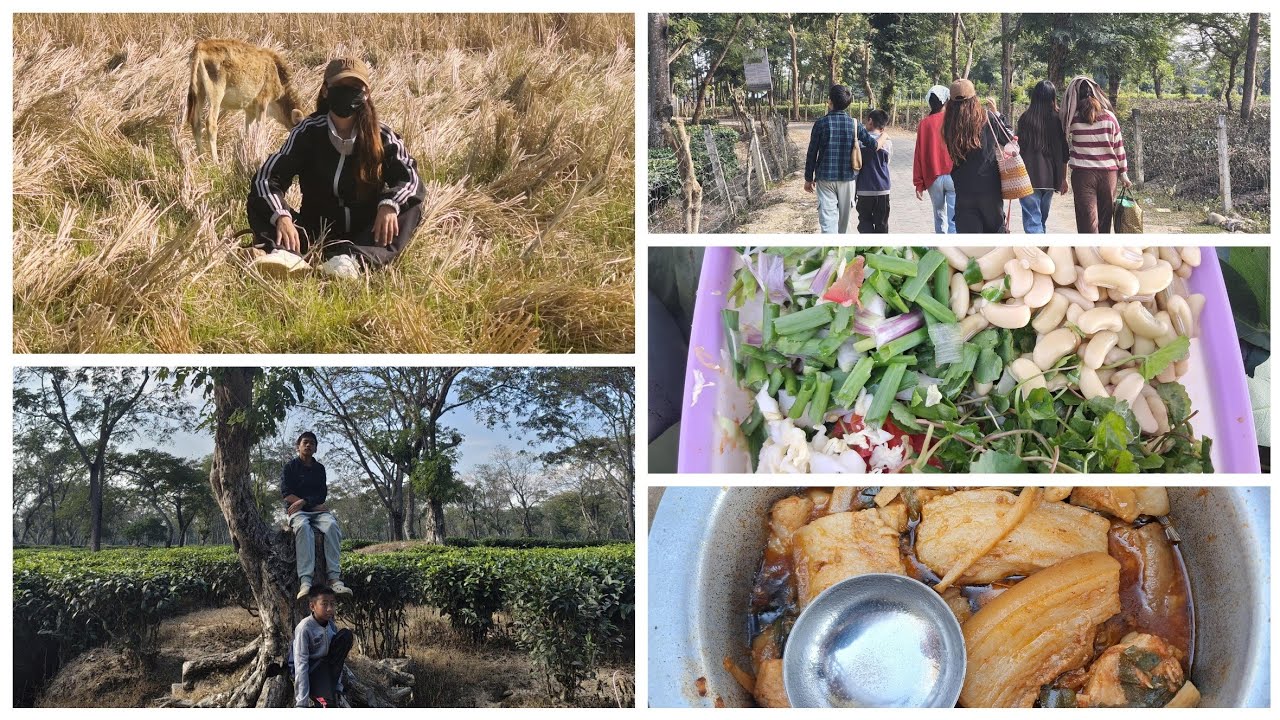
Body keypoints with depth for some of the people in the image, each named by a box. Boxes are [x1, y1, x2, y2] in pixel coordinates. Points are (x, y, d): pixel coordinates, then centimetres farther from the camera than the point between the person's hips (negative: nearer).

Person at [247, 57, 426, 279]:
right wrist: (281, 216, -33)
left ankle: (356, 259, -52)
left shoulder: (381, 136, -2)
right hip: (317, 234, 1)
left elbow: (410, 176, -13)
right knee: (260, 202, -17)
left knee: (410, 206, -25)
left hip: (365, 235, -1)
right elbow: (266, 178, -13)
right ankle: (286, 253, -51)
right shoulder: (308, 132, -4)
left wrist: (389, 204, -36)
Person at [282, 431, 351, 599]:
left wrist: (304, 501, -13)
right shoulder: (290, 467, 10)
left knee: (332, 525, -32)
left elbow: (322, 494, 8)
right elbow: (285, 493, -2)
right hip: (297, 511, -3)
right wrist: (314, 504, -11)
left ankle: (334, 577, -43)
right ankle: (305, 581, -54)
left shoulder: (319, 468, 18)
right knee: (303, 527, -39)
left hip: (318, 510, 3)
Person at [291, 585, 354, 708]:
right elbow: (301, 664, -26)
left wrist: (337, 686, -9)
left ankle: (330, 683, -11)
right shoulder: (304, 628, -23)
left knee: (346, 635, -11)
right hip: (309, 670, -8)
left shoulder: (332, 626, -3)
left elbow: (339, 656, 1)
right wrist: (302, 703, -29)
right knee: (329, 701, -34)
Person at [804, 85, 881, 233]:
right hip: (847, 177, 3)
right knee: (843, 217, 18)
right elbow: (872, 143, -3)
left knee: (828, 218, -8)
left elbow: (812, 153, -4)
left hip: (825, 178, -3)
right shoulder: (854, 124, -2)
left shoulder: (821, 123, -8)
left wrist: (809, 178, 6)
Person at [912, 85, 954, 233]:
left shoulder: (924, 123, 0)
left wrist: (919, 183, 6)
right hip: (954, 176, -3)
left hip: (932, 177, 3)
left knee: (939, 216, 18)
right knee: (954, 219, -5)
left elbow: (919, 155, 1)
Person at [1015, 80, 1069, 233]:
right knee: (1042, 220, 19)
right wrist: (1063, 179, 15)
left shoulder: (1025, 118, -6)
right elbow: (1064, 152, 5)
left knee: (1032, 222, -6)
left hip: (1029, 176, -3)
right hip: (1050, 178, 4)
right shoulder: (1058, 119, 1)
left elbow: (1019, 146, -2)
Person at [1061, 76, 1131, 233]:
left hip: (1082, 174, -2)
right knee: (1104, 220, 13)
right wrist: (1123, 174, 14)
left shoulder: (1073, 119, -4)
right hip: (1108, 173, 2)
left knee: (1087, 221, -5)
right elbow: (1119, 147, 6)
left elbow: (1066, 147, 5)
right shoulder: (1109, 117, 1)